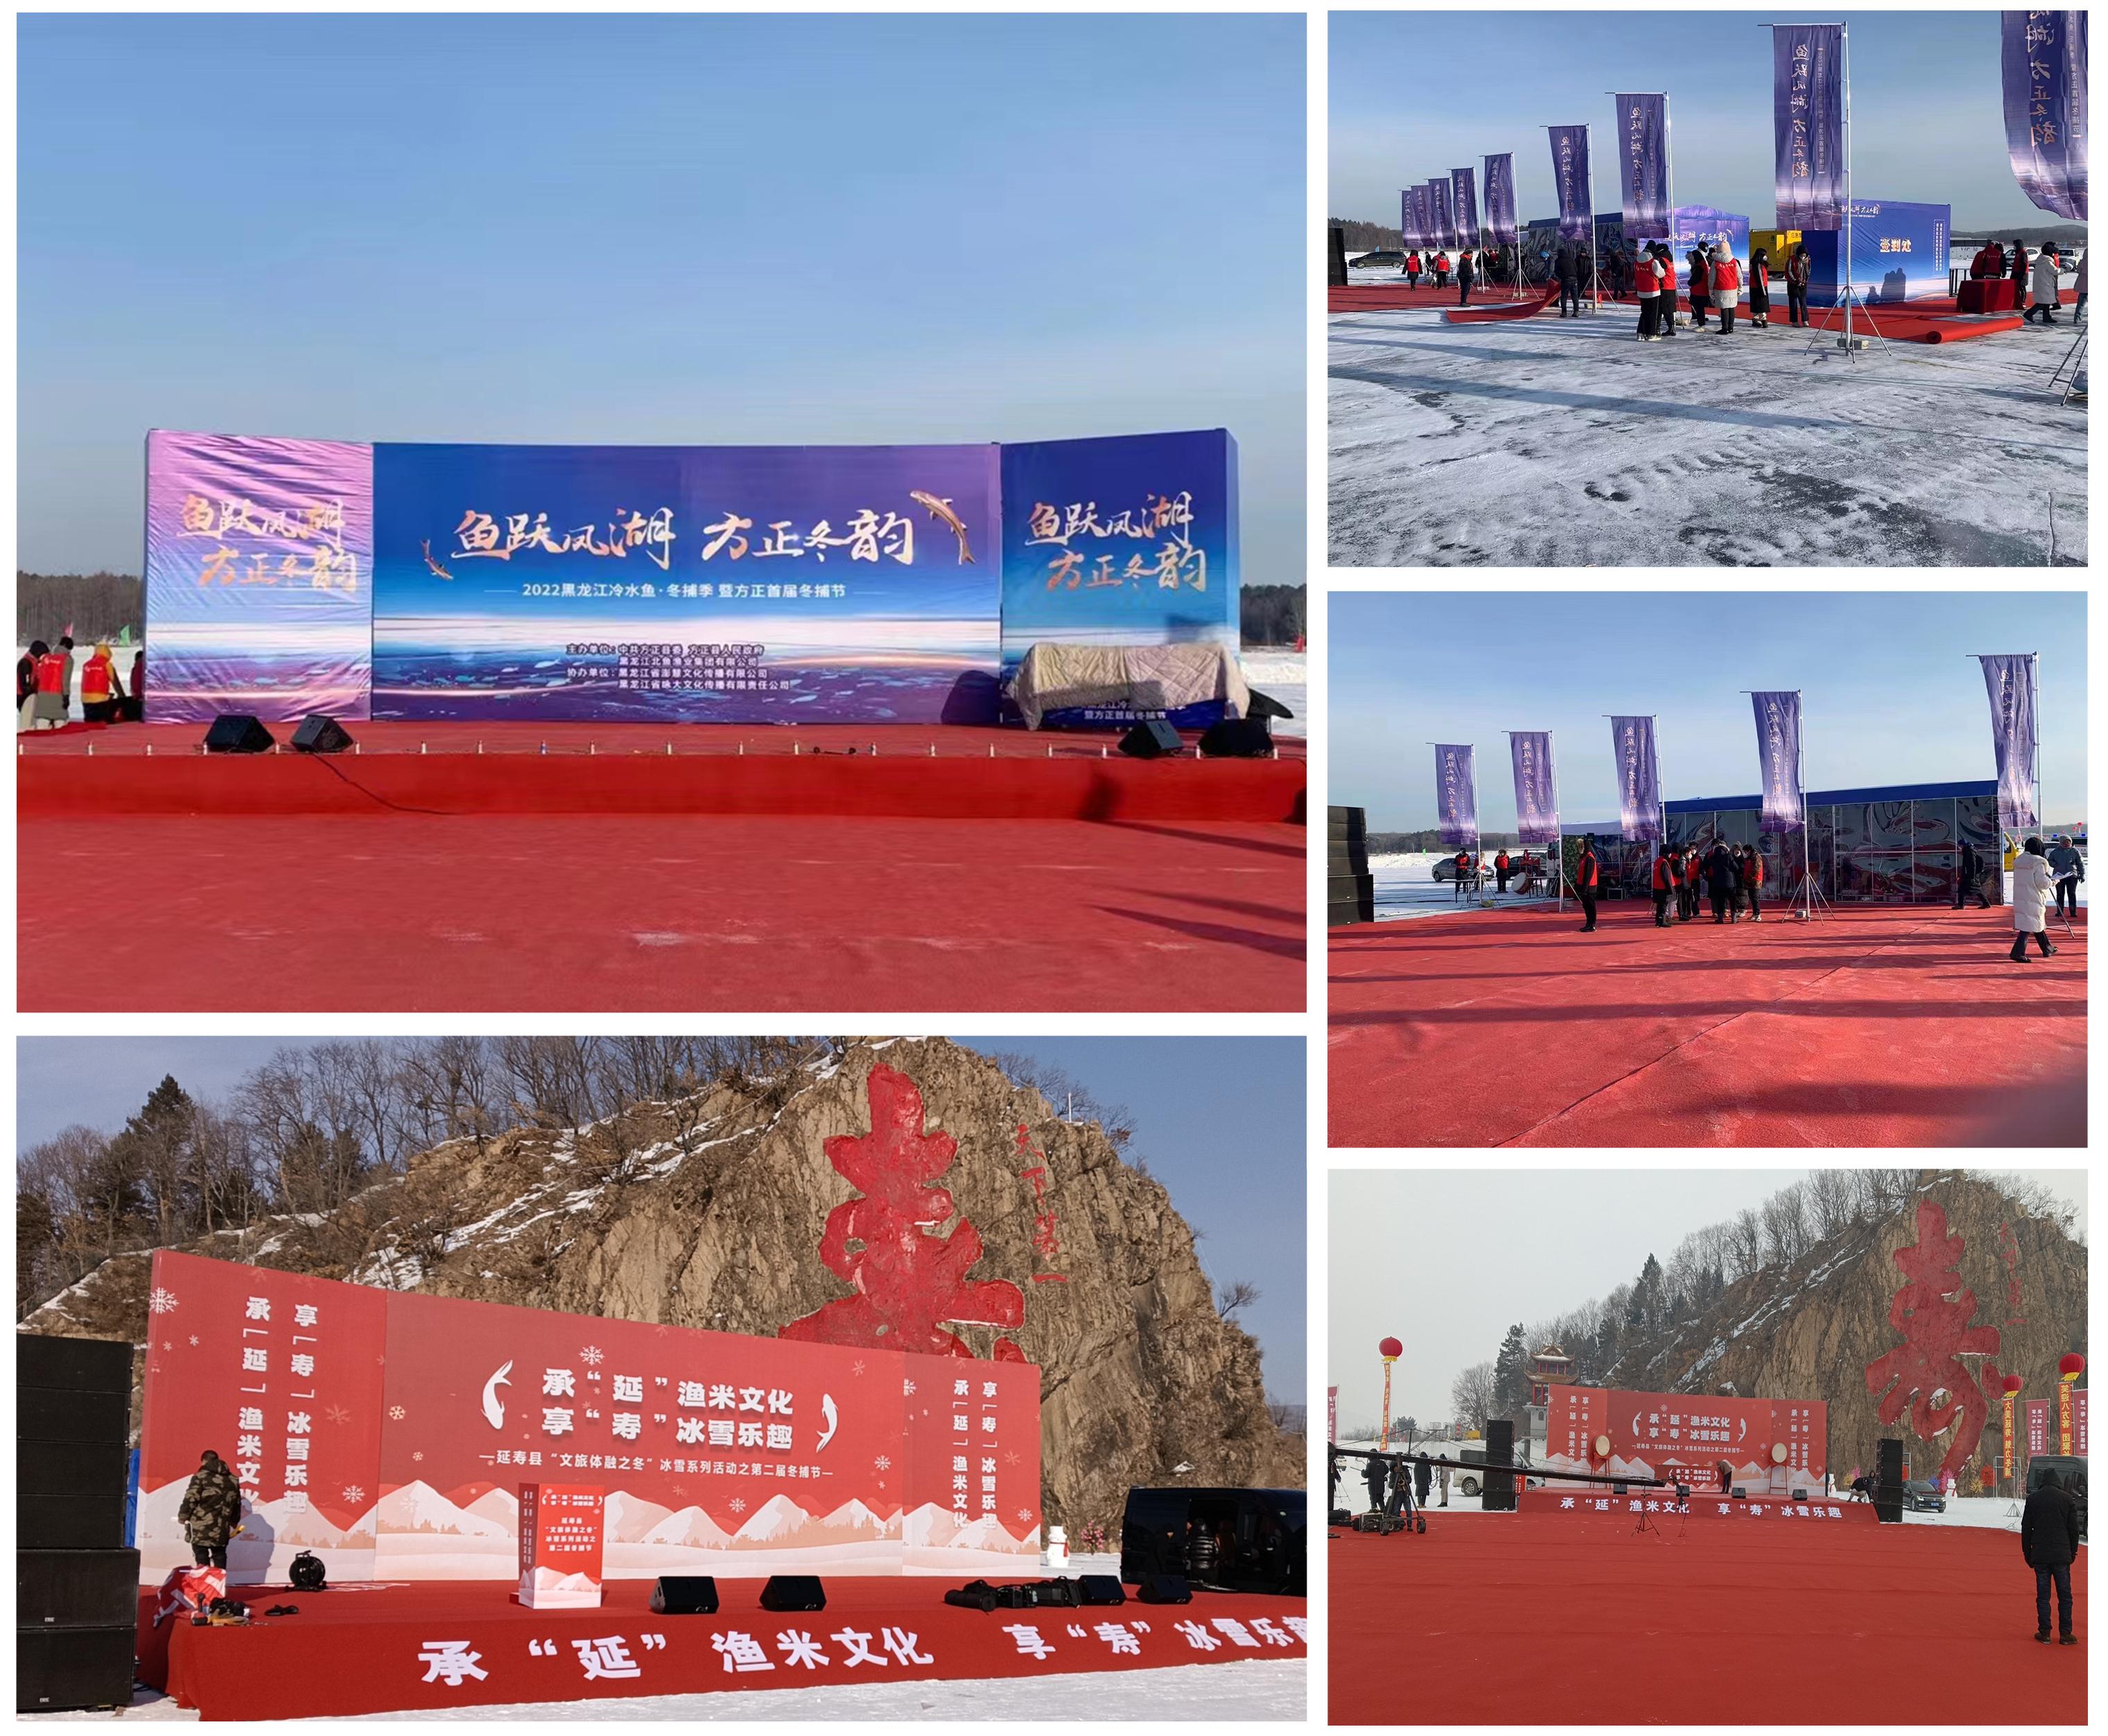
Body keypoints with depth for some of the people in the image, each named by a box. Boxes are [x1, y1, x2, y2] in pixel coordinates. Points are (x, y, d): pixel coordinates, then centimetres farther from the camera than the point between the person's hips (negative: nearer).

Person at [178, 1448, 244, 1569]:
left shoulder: (201, 1477, -6)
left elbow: (190, 1499, -11)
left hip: (201, 1528, -5)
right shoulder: (232, 1480, 12)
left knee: (202, 1559, -2)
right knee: (220, 1558, 12)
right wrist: (234, 1523, 32)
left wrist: (183, 1517, 1)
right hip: (221, 1530, 5)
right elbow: (237, 1504, 20)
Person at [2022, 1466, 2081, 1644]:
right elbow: (2074, 1528, 2)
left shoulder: (2032, 1499, 4)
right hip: (2062, 1555, -1)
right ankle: (2065, 1633, 3)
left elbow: (2026, 1529, 6)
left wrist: (2027, 1553, 13)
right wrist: (2073, 1551, 12)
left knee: (2043, 1594, 5)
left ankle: (2045, 1633, 5)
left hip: (2040, 1555, 1)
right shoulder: (2067, 1499, 0)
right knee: (2064, 1594, 5)